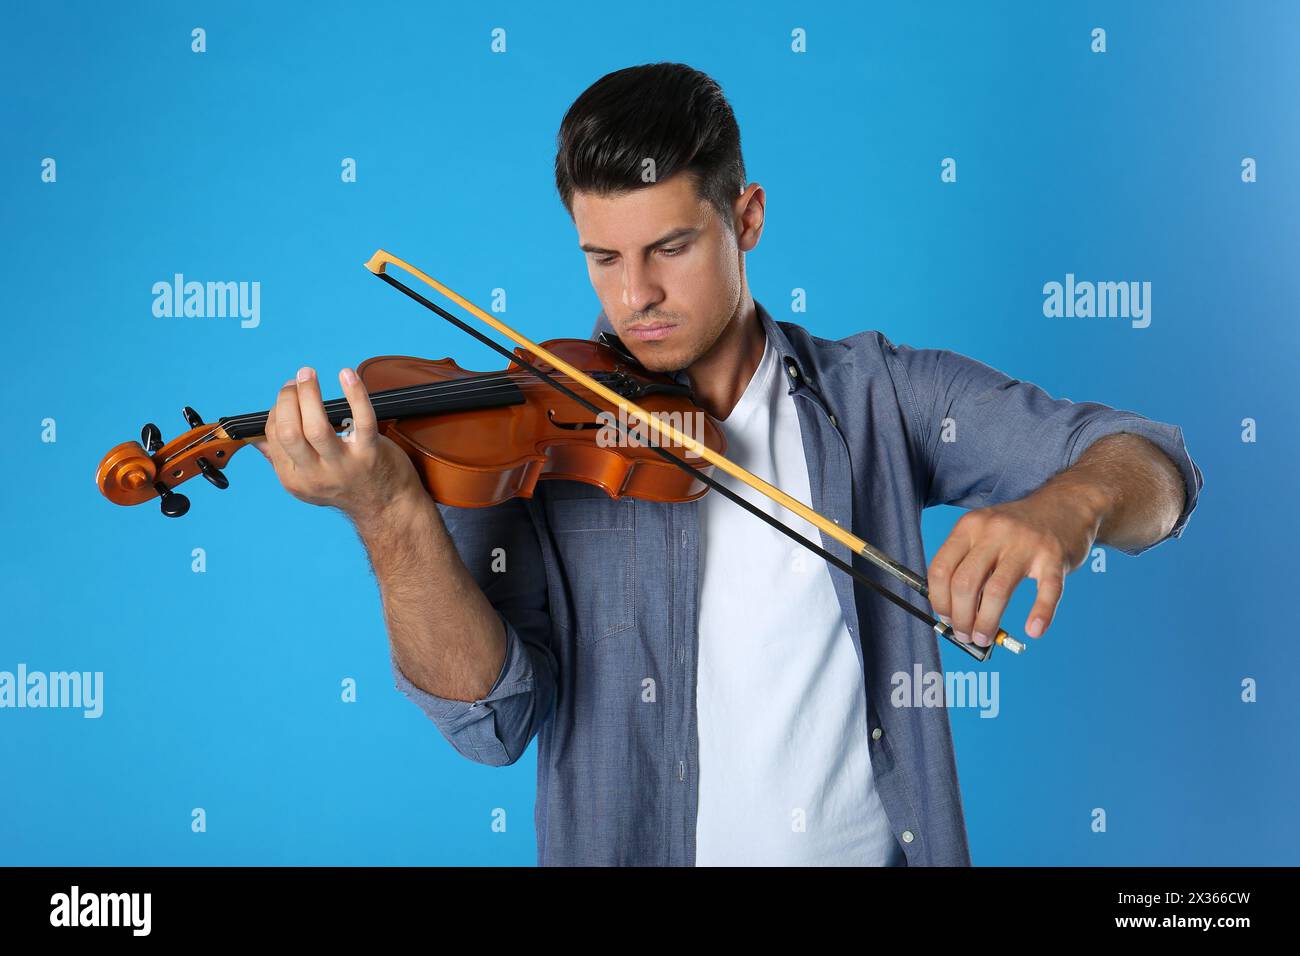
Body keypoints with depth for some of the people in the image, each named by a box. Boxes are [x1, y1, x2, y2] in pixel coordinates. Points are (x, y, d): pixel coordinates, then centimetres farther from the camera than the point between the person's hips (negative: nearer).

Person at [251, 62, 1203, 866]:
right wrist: (394, 514, -25)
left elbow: (1153, 465, -1)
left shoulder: (878, 396, 3)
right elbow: (492, 717, -11)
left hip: (878, 841, 2)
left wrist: (1065, 505, -22)